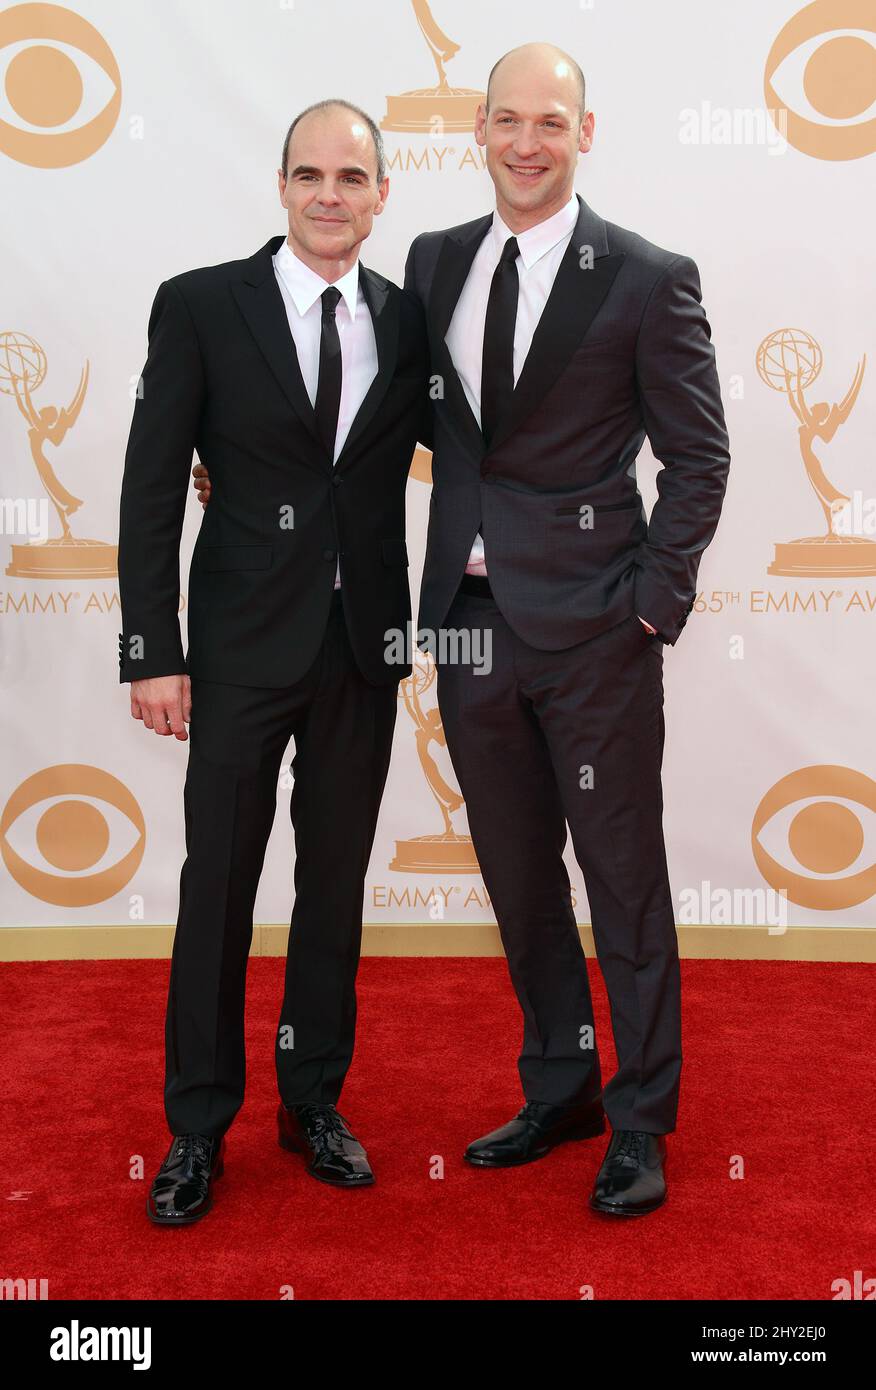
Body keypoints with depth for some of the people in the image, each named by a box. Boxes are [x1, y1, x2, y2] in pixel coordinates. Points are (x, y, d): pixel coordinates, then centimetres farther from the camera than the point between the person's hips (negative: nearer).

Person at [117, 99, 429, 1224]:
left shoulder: (405, 320, 5)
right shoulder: (199, 306, -4)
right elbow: (151, 491, -5)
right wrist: (152, 652, -9)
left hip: (364, 646, 3)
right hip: (244, 645, -3)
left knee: (336, 882, 13)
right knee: (218, 887, 4)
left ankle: (314, 1102, 29)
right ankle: (197, 1129, 20)